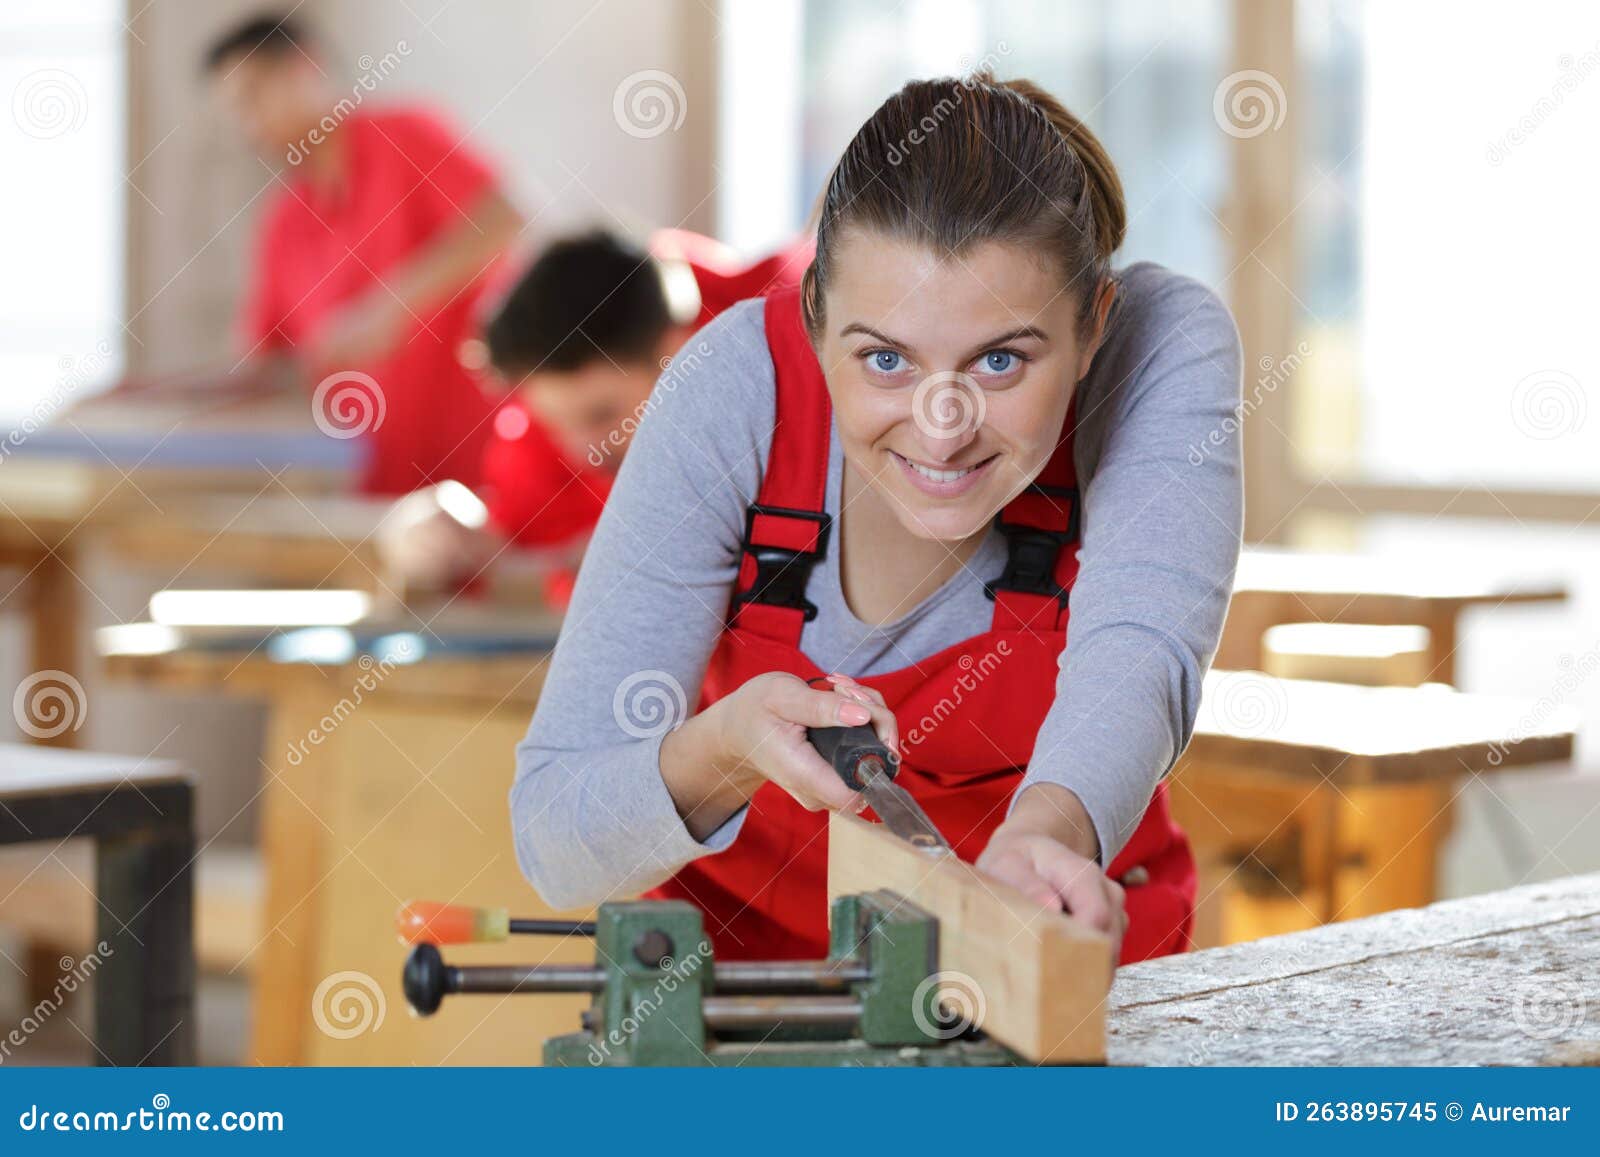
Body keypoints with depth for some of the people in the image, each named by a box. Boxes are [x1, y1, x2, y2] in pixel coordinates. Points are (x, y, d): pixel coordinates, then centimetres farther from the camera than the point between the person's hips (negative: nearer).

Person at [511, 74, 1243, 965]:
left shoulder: (1163, 343, -20)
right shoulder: (740, 388, -21)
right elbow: (553, 839, -19)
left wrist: (1046, 832, -57)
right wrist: (721, 749, -40)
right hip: (752, 945, 0)